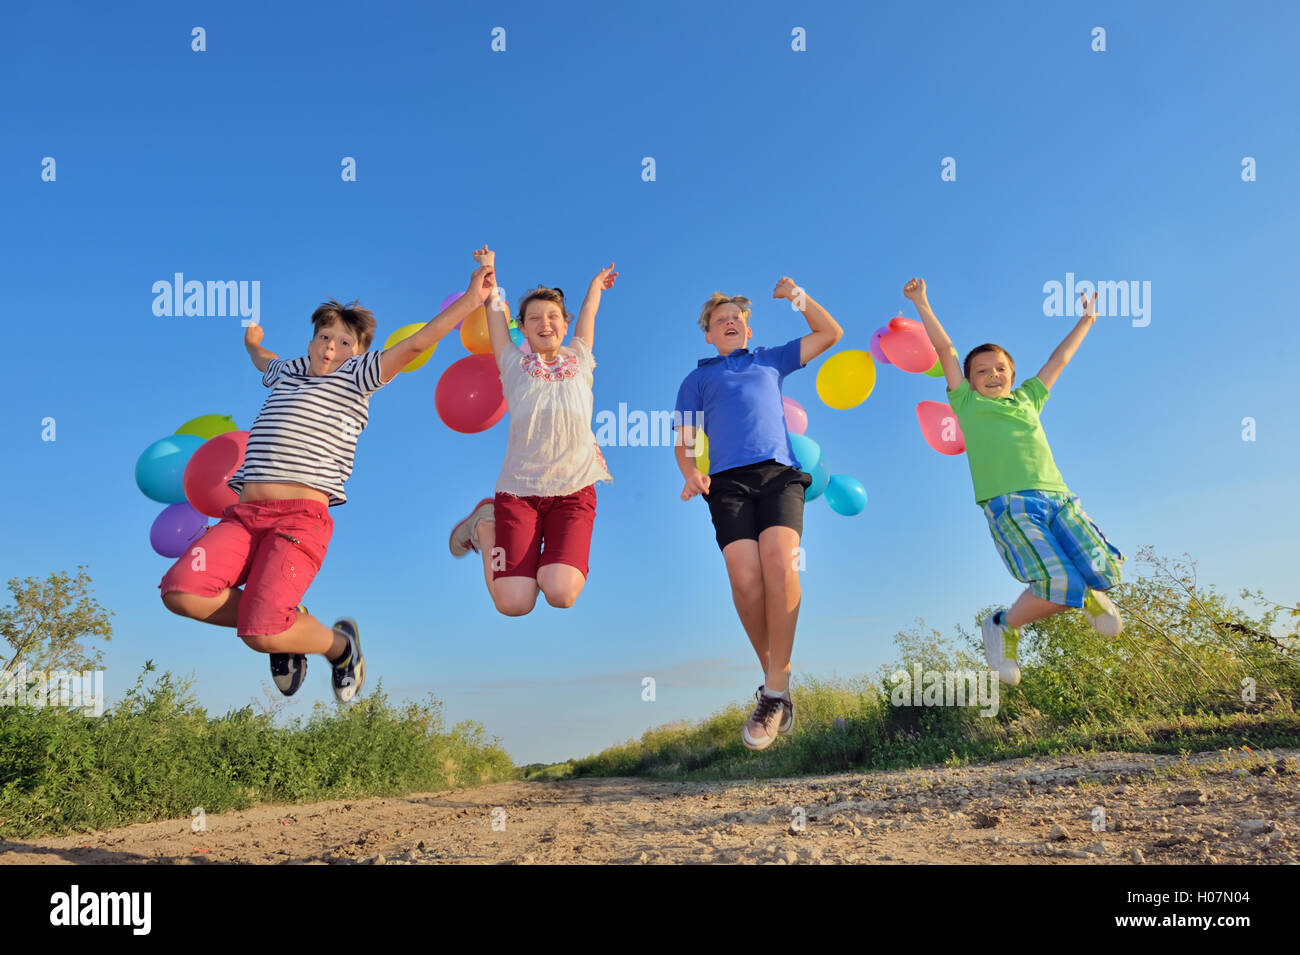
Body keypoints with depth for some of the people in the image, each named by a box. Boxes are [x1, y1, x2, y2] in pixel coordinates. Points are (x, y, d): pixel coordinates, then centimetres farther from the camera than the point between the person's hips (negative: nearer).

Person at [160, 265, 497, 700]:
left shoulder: (356, 376, 12)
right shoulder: (286, 370, 28)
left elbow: (417, 342, 3)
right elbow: (263, 361, 55)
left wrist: (472, 299, -1)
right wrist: (253, 342, 74)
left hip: (302, 517, -6)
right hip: (244, 513, 6)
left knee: (260, 634, -23)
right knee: (179, 591, -19)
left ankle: (339, 644, 12)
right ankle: (281, 623, 8)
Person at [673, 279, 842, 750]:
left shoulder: (771, 360, 32)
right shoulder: (697, 379, 29)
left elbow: (830, 333, 36)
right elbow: (683, 442, 21)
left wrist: (798, 297, 23)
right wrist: (690, 472, 0)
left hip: (779, 472, 0)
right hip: (727, 480, 0)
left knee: (779, 562, -28)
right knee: (745, 576, -24)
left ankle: (776, 690, -22)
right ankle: (774, 679, -6)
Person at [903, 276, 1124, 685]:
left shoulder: (1027, 399, 30)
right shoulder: (967, 403, 19)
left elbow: (1059, 359, 41)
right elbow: (944, 349, 22)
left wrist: (1086, 320, 51)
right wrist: (922, 303, 25)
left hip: (1058, 497, 5)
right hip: (1009, 503, -5)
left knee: (1104, 570, -16)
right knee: (1059, 584, -22)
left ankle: (1089, 594, 22)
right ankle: (1003, 627, 6)